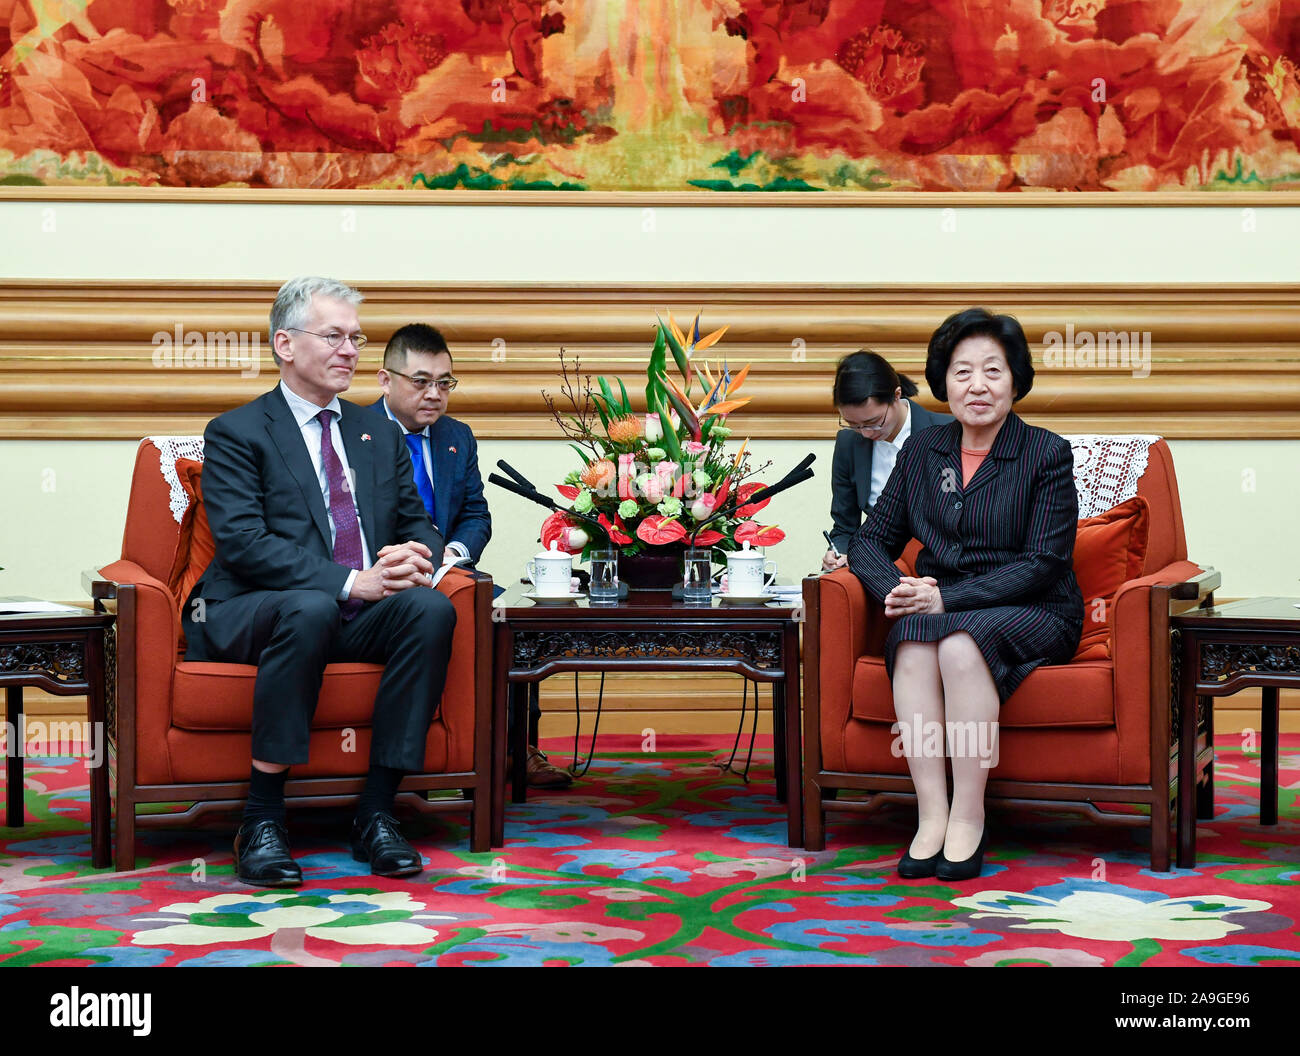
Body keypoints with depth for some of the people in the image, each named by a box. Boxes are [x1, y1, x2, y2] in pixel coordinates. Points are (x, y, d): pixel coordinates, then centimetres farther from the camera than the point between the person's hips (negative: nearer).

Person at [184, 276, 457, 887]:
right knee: (309, 609, -39)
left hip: (362, 617, 5)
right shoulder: (236, 434, 2)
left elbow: (417, 523, 18)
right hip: (252, 615, -5)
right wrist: (352, 581, -22)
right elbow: (242, 543, -12)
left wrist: (414, 556, -10)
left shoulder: (380, 435, 22)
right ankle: (262, 819, -30)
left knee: (432, 608, -26)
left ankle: (376, 811, -22)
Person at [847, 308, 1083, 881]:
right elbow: (870, 540, 12)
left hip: (1032, 615, -3)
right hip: (935, 611, 3)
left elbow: (1043, 563, -11)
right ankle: (931, 815, -32)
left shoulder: (1047, 455, -3)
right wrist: (896, 589, -11)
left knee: (961, 641, -35)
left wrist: (948, 599, -20)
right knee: (913, 641, -32)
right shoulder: (921, 451, 11)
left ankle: (969, 818, -29)